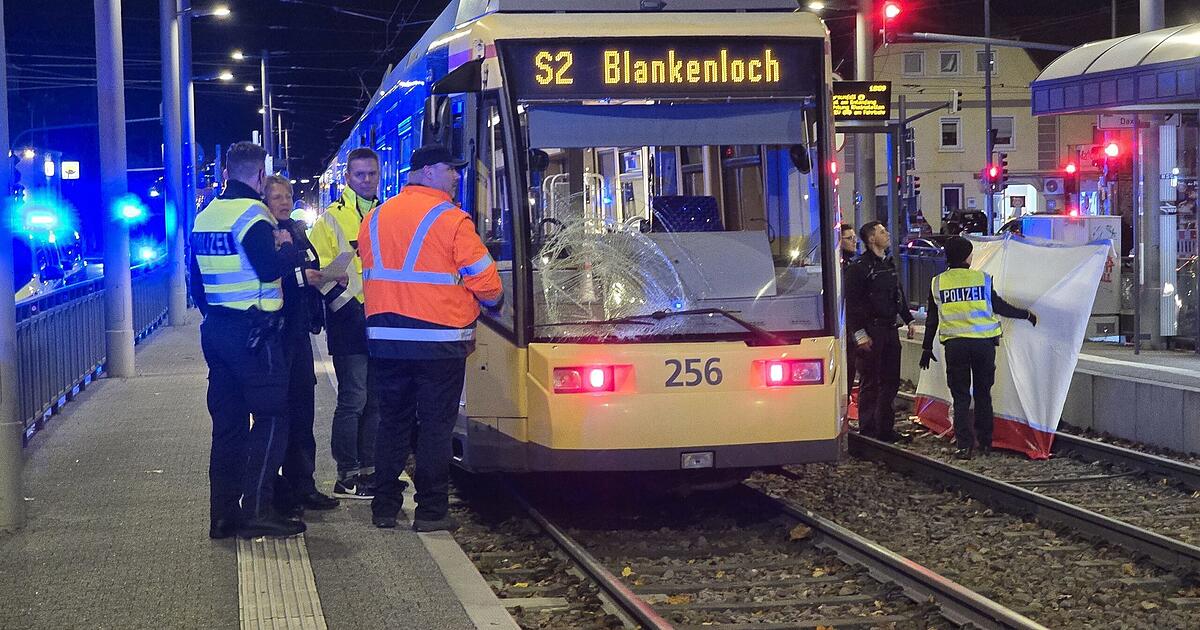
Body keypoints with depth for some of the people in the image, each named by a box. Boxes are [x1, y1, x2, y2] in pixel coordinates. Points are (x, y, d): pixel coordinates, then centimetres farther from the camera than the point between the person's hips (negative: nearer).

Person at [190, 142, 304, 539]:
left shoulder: (205, 215, 13)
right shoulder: (251, 213, -14)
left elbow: (197, 280, 19)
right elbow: (271, 268, -24)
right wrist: (287, 246, -5)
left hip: (216, 329, 9)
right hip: (253, 334, -8)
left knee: (227, 422, 11)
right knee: (271, 417, -4)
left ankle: (224, 515, 12)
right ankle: (256, 510, -11)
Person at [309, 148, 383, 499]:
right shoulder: (332, 218, -2)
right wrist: (348, 303, -16)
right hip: (350, 322, -6)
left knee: (376, 400, 10)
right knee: (353, 399, -8)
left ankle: (368, 471, 18)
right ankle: (347, 477, -2)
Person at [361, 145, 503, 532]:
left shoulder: (376, 218, 9)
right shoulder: (451, 220, -10)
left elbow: (370, 275, 14)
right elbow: (484, 280, -8)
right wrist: (494, 300, 13)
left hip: (384, 338, 5)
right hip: (439, 341, -5)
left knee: (393, 423, 14)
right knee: (436, 426, 2)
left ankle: (384, 507, 16)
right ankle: (431, 512, 2)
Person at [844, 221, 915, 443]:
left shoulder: (889, 264, 15)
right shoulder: (860, 267, -11)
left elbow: (899, 296, 26)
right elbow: (852, 302, -14)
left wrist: (909, 320, 21)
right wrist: (859, 333, -18)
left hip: (889, 329, 8)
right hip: (871, 331, -8)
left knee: (891, 381, 12)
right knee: (870, 383, -4)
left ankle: (885, 428, 20)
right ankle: (867, 431, 1)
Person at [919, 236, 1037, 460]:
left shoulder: (937, 283, 3)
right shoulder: (982, 278, -2)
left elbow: (932, 319, 7)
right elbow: (999, 306, 5)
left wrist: (927, 348, 16)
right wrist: (1026, 315, 20)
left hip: (955, 345, 0)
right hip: (983, 343, 0)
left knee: (960, 396, 4)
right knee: (983, 393, 14)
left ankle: (965, 445, -5)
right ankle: (985, 442, 18)